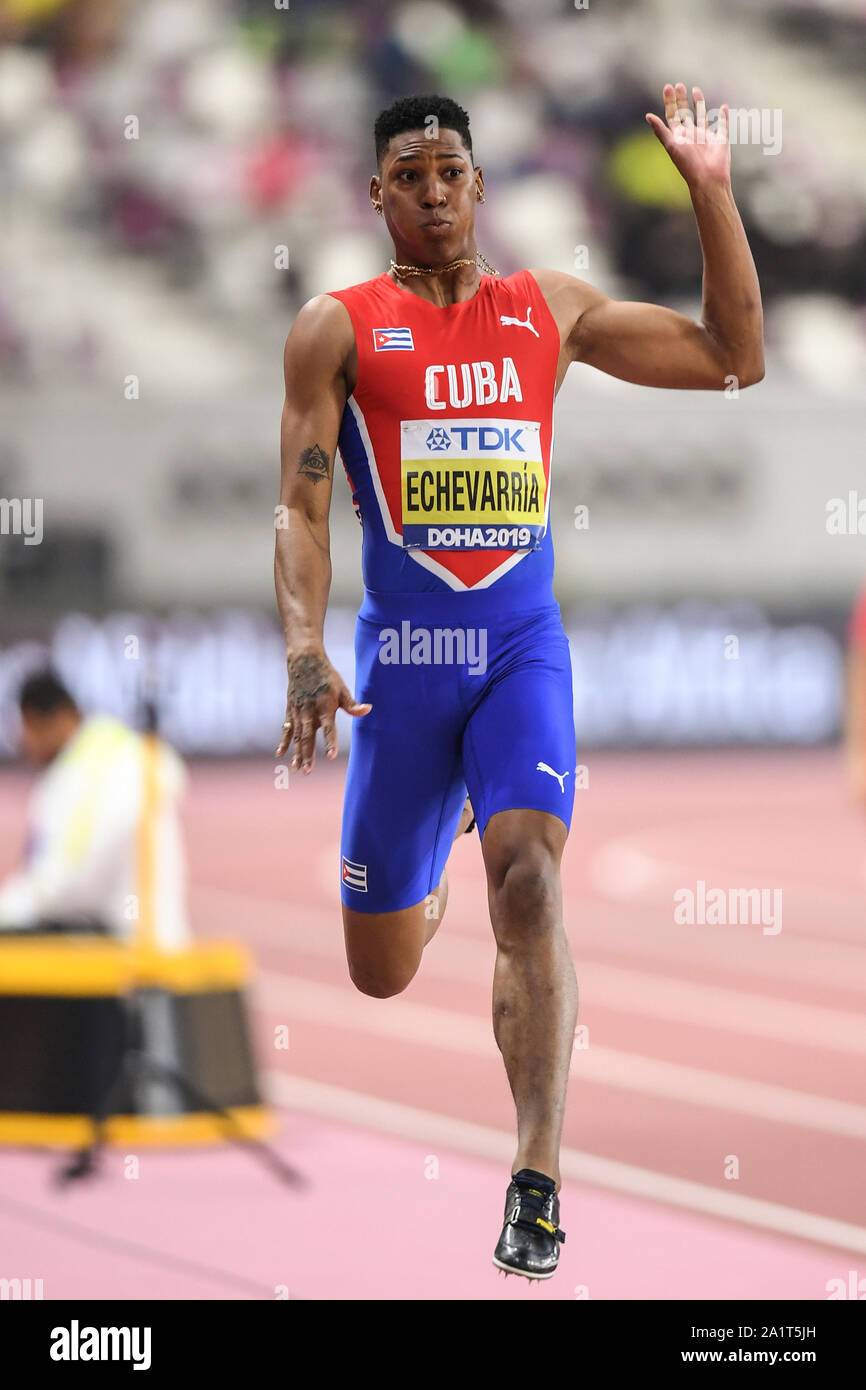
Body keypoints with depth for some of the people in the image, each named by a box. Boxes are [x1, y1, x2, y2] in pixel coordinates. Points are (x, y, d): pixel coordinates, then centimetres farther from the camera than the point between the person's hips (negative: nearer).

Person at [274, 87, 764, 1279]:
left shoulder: (548, 309, 9)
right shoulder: (338, 327, 1)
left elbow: (733, 360, 11)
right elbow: (302, 507, -3)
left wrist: (712, 193, 3)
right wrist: (304, 653, -20)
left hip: (523, 648, 0)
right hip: (402, 653, 0)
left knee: (529, 884, -24)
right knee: (381, 974, 7)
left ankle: (536, 1185, -27)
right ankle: (423, 894, 49)